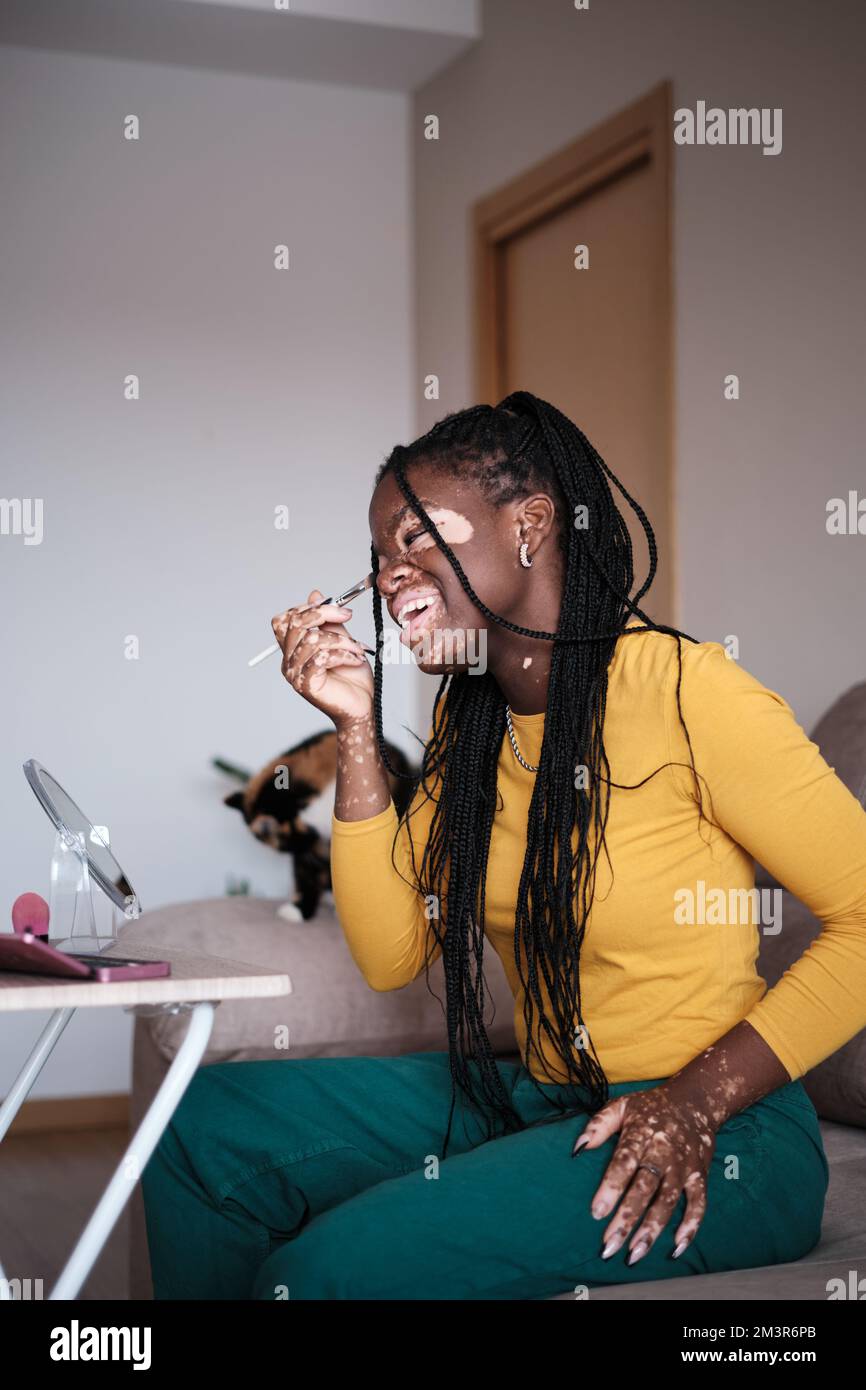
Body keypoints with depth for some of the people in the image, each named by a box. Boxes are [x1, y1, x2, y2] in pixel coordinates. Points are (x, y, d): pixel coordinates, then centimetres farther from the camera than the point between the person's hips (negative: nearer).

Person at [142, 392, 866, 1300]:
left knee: (336, 1263, -25)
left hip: (714, 1141, -7)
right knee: (205, 1129, -1)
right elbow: (391, 953, 2)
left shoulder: (680, 689, -16)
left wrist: (699, 1098, -22)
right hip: (538, 1098, 7)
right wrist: (356, 726, -4)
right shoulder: (469, 721, 8)